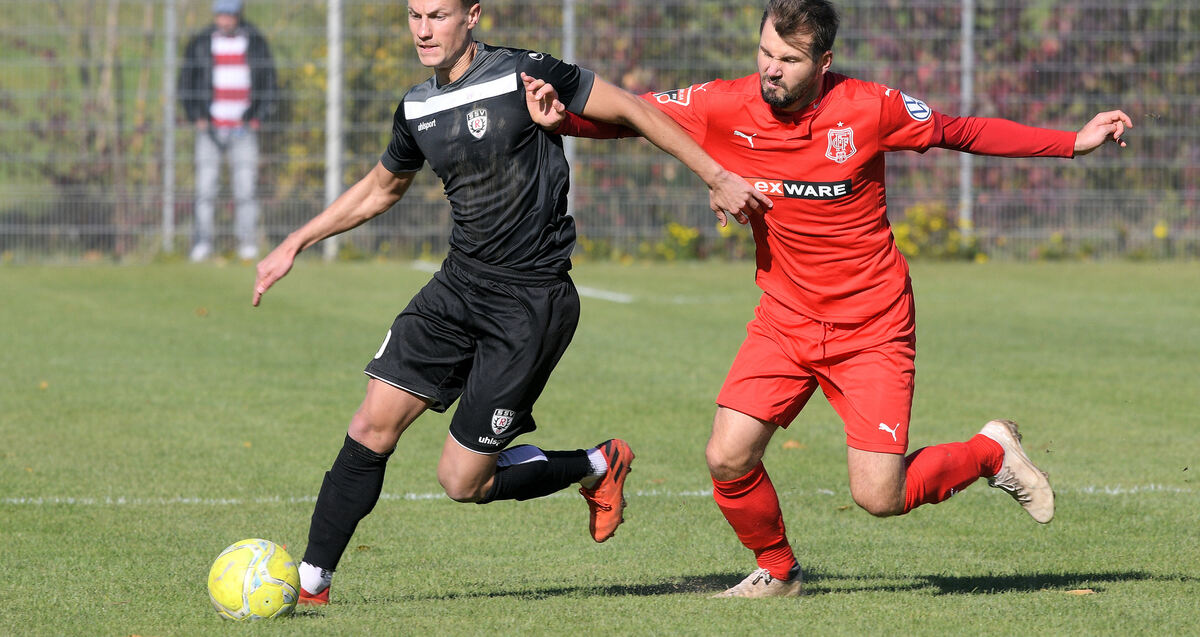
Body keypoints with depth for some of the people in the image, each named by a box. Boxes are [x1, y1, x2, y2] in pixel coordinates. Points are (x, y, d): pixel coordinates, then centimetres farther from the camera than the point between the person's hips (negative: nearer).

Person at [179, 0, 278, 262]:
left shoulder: (256, 42, 6)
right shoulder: (199, 43, 5)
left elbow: (268, 82, 9)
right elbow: (186, 83, 8)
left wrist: (256, 119, -1)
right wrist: (197, 119, -3)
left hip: (244, 129, 0)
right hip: (209, 129, 0)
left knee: (245, 186, -6)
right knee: (205, 185, -7)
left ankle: (247, 245, -3)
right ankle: (202, 243, -6)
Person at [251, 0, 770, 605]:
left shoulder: (524, 74, -14)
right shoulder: (416, 109, 7)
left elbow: (632, 109, -7)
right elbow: (380, 188, 27)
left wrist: (718, 178, -8)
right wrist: (295, 244, 24)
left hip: (531, 303, -6)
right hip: (458, 284, 6)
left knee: (462, 480, -6)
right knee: (372, 426, -6)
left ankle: (597, 467, 18)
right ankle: (310, 583, 3)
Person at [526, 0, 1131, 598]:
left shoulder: (867, 109, -14)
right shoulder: (727, 107, -10)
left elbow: (962, 132, 0)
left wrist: (1074, 142, -1)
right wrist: (560, 118, -21)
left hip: (872, 326, -3)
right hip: (784, 319, 3)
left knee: (878, 497, -10)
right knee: (728, 460, -12)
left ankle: (991, 452, 21)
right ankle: (777, 570, 18)